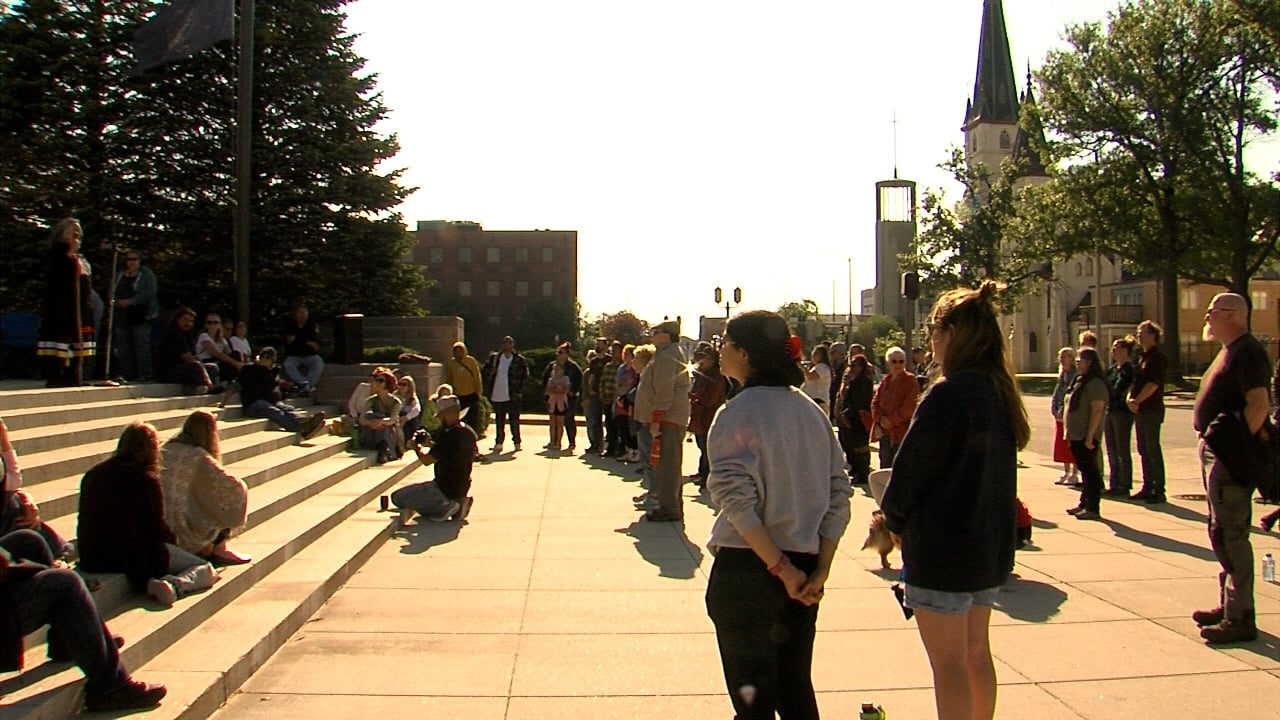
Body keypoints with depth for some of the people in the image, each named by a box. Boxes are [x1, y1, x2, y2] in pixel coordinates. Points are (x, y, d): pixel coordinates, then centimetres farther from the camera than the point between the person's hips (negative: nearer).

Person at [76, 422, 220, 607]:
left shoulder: (92, 475, 6)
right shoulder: (147, 480, -11)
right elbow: (157, 528, -8)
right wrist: (173, 540, 14)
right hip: (135, 557, -6)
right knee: (205, 569, 6)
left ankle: (148, 583, -3)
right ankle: (174, 586, -24)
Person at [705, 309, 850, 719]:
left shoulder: (738, 413, -12)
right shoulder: (812, 412, 6)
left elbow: (737, 500, -21)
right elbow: (839, 495, 4)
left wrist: (780, 568, -16)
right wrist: (820, 570, 1)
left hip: (746, 568, -6)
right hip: (804, 570, 6)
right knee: (796, 687, 20)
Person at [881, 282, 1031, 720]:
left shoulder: (948, 394, -20)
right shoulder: (1000, 392, 5)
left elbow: (911, 469, -17)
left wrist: (893, 520, 3)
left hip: (942, 548, -8)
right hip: (992, 546, 8)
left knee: (948, 663, 3)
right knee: (975, 652, 20)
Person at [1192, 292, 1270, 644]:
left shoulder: (1247, 352, -14)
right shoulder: (1230, 351, 18)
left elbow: (1259, 404, -23)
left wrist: (1236, 446, -25)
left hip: (1231, 455, -11)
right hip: (1215, 450, 11)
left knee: (1230, 535, -8)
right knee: (1221, 532, 17)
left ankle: (1240, 618, -2)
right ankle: (1229, 605, 28)